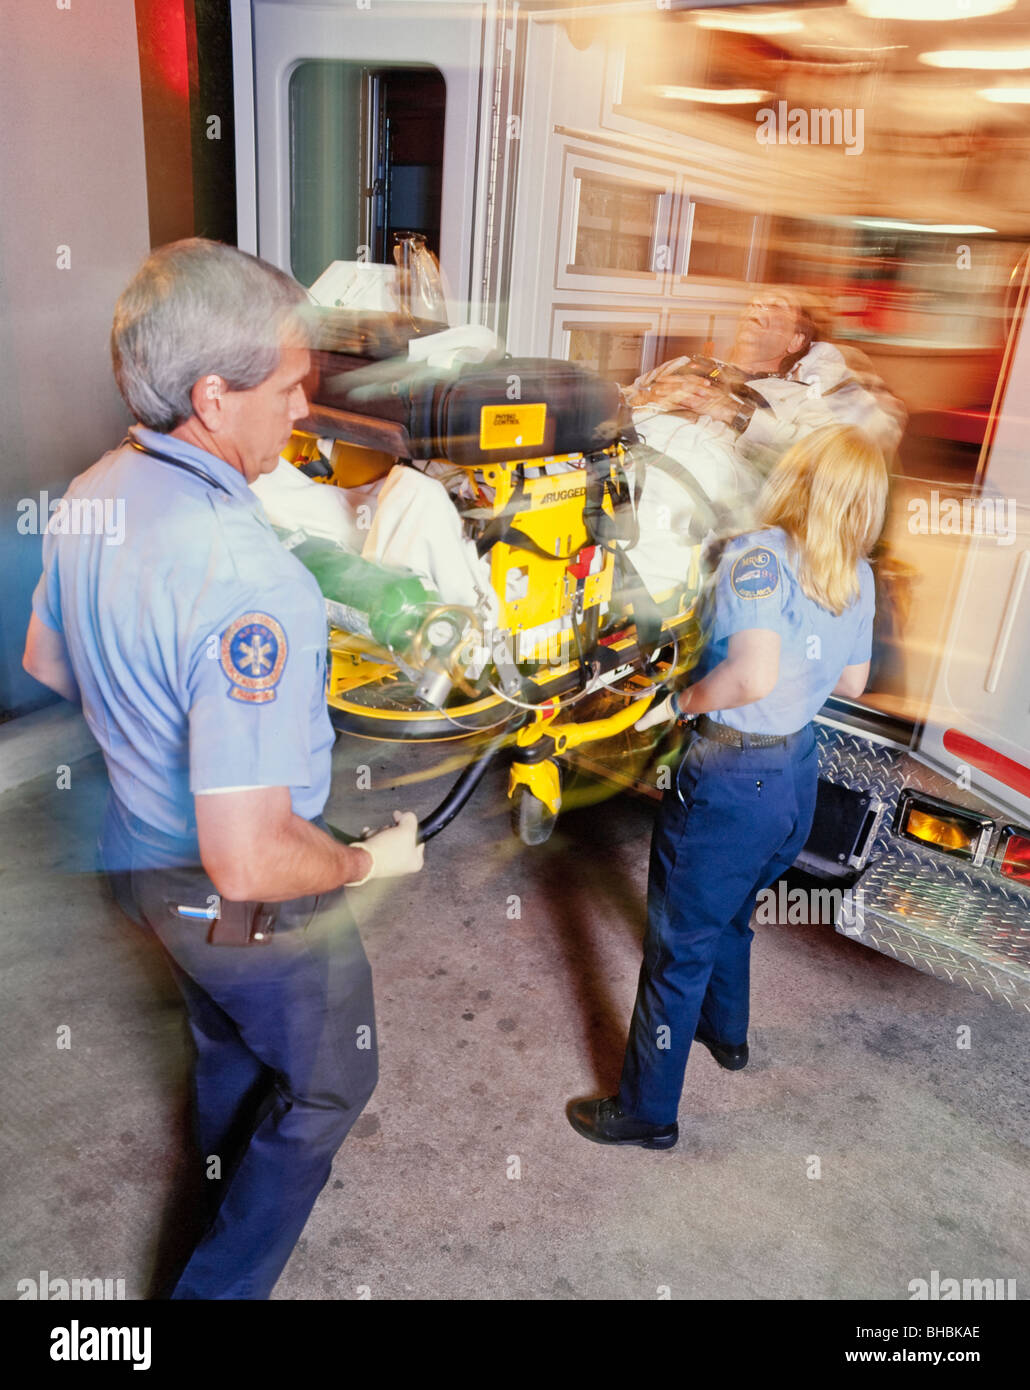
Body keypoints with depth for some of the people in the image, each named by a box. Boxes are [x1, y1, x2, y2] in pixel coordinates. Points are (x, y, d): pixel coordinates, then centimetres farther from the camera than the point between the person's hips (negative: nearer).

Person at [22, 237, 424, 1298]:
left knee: (224, 1041, 34)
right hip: (248, 902, -8)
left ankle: (229, 1198, 62)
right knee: (328, 1082, 20)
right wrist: (372, 861, -17)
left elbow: (45, 664, 10)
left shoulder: (90, 495, -8)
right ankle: (220, 1286, 34)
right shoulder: (249, 578, -37)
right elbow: (249, 861, -35)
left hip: (139, 852, 9)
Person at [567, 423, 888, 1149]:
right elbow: (852, 682, 14)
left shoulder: (757, 554, -21)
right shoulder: (857, 577, 3)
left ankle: (647, 1110, 24)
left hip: (730, 782, -8)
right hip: (799, 772, 8)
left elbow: (753, 675, -34)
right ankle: (726, 1033, 54)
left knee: (680, 947, 8)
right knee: (730, 918, 31)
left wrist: (683, 702, -18)